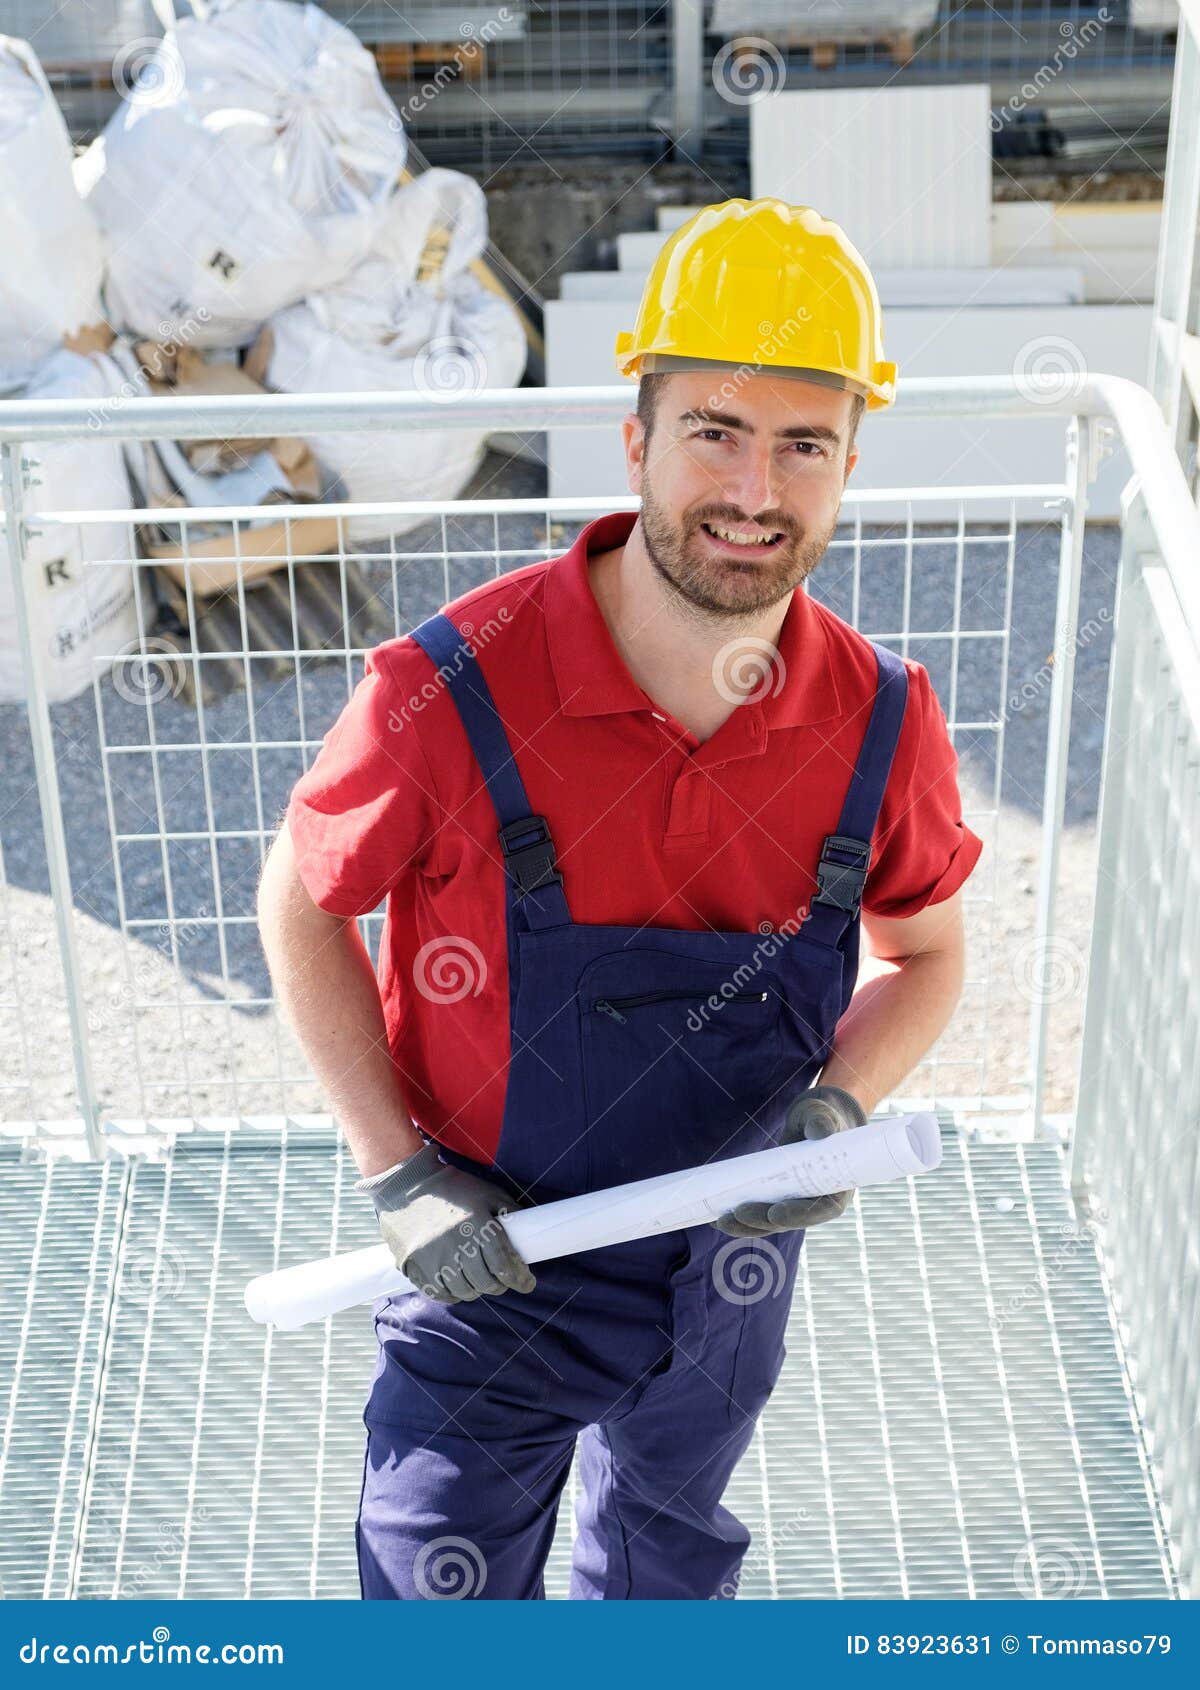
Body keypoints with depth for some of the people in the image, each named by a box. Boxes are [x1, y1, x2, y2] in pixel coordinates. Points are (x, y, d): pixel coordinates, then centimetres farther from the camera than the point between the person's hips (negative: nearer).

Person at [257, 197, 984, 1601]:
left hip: (727, 1270, 4)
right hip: (485, 1272, -3)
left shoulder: (883, 724, -18)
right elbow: (300, 906, -11)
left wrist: (840, 1107, -18)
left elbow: (924, 953, 1)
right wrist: (396, 1170, -16)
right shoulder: (454, 692, -28)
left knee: (668, 1574, 31)